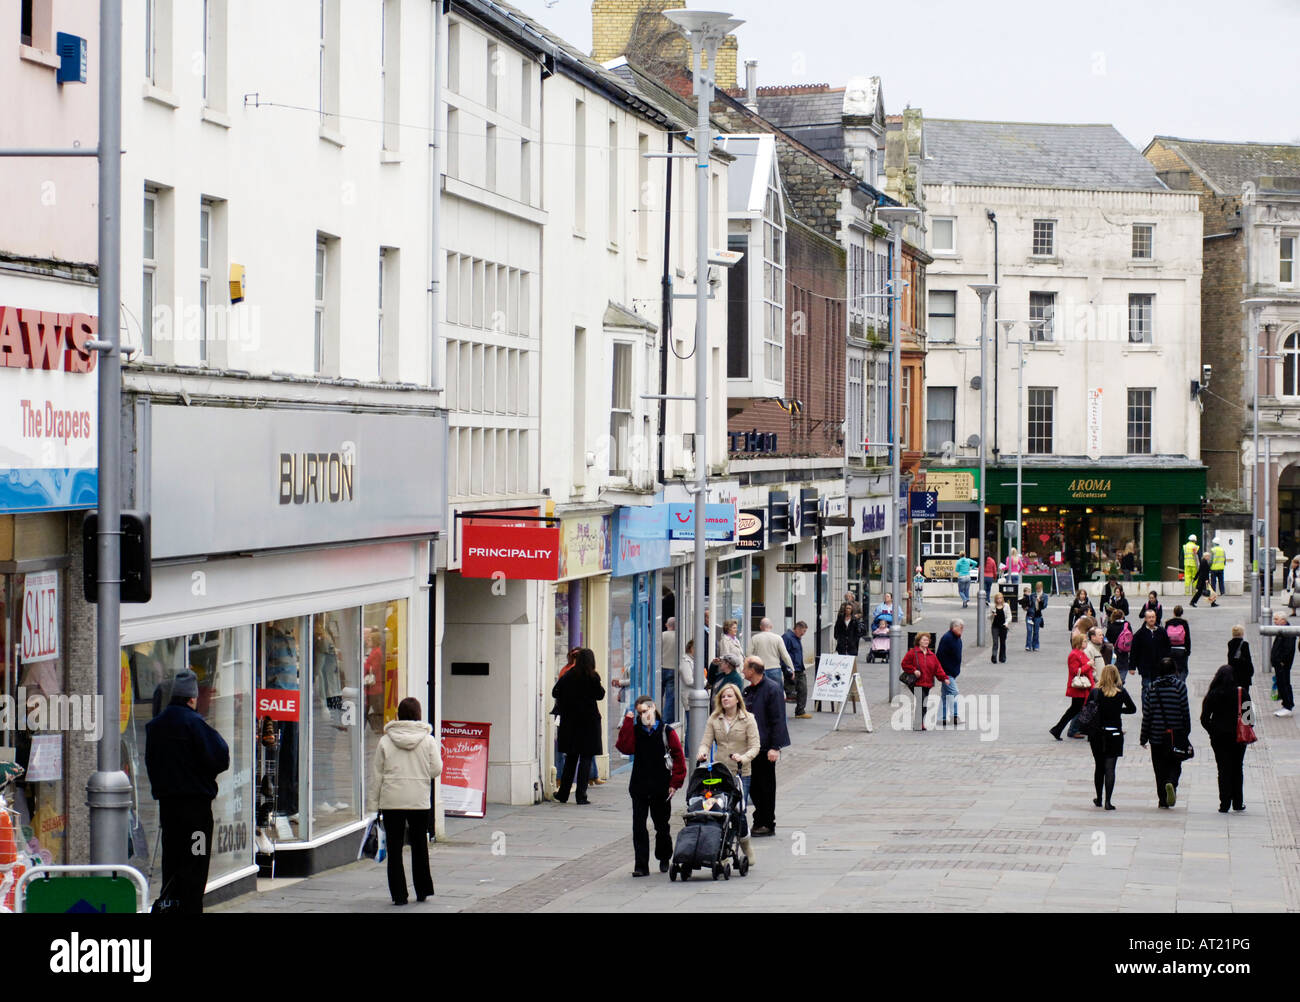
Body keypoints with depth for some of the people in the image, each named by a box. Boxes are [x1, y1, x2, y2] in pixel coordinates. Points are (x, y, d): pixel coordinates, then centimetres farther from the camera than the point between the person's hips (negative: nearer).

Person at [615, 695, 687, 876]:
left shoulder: (667, 732, -3)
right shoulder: (635, 731, 5)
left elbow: (679, 758, 0)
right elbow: (625, 747, -14)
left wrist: (675, 783, -5)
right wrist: (628, 722, -14)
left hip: (661, 788, -2)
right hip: (639, 788, 2)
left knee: (661, 826, 12)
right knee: (638, 827, -4)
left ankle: (664, 859, 31)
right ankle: (641, 865, -2)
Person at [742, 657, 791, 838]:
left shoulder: (772, 689, -12)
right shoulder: (748, 690, 13)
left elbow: (778, 720, -15)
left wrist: (774, 748, -19)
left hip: (765, 747, -8)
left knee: (766, 787, -1)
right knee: (754, 786, 10)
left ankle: (768, 824, 6)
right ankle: (759, 821, 18)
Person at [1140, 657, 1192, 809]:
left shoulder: (1151, 688, 1)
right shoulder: (1179, 685, -5)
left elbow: (1147, 714, 3)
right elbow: (1185, 711, -5)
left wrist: (1144, 737, 9)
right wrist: (1187, 732, 4)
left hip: (1157, 735, 1)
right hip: (1176, 734, -1)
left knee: (1160, 768, 9)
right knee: (1175, 764, 9)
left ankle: (1163, 799, 7)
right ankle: (1171, 783, -21)